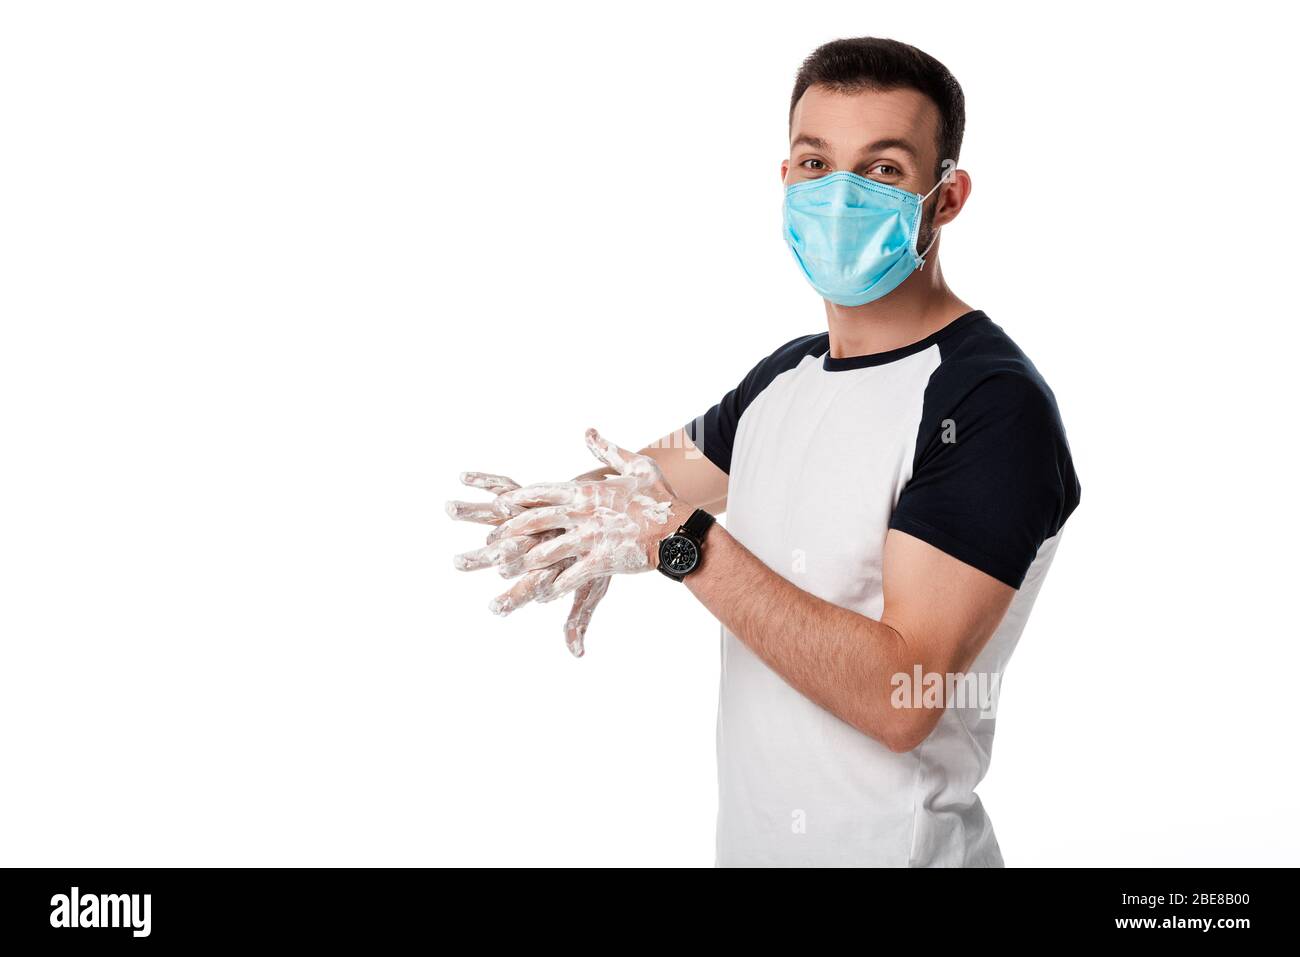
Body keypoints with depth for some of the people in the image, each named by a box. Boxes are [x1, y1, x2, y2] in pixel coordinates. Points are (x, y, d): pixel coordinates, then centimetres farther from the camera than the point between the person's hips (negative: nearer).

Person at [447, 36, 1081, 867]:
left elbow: (902, 698, -26)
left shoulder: (992, 402, -20)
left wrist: (683, 543, -28)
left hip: (895, 845, -7)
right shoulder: (785, 375, 5)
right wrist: (593, 541, -6)